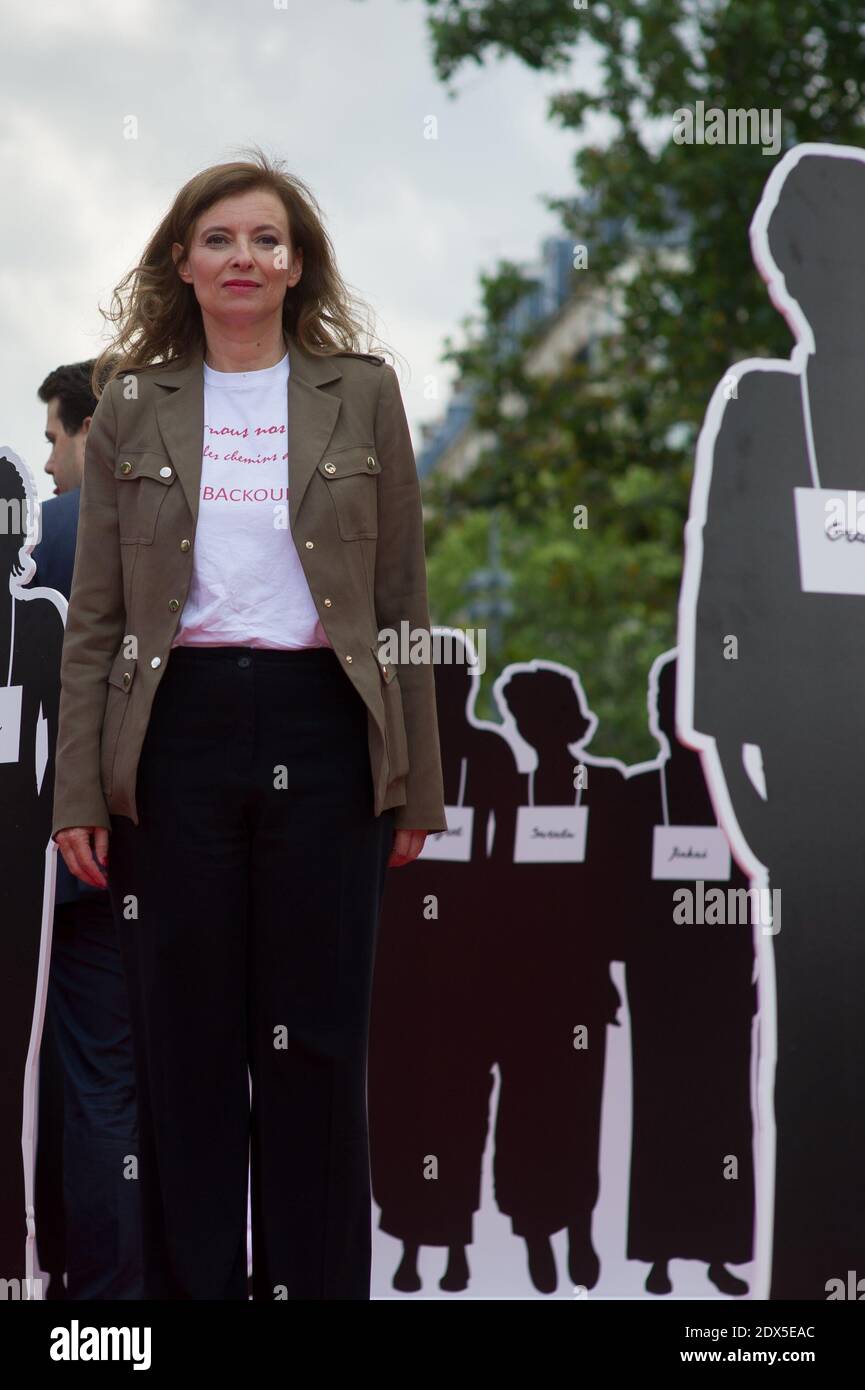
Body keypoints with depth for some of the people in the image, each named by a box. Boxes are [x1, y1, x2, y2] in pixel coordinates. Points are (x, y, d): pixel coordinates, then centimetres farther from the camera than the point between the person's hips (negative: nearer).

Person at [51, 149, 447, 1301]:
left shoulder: (362, 394, 6)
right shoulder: (134, 406, 8)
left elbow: (402, 601, 6)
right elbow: (95, 615, 6)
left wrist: (414, 784, 1)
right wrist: (80, 793, -1)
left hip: (321, 729, 0)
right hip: (177, 731, 1)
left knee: (316, 1042, 4)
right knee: (184, 1043, 5)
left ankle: (320, 1281, 14)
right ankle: (191, 1282, 15)